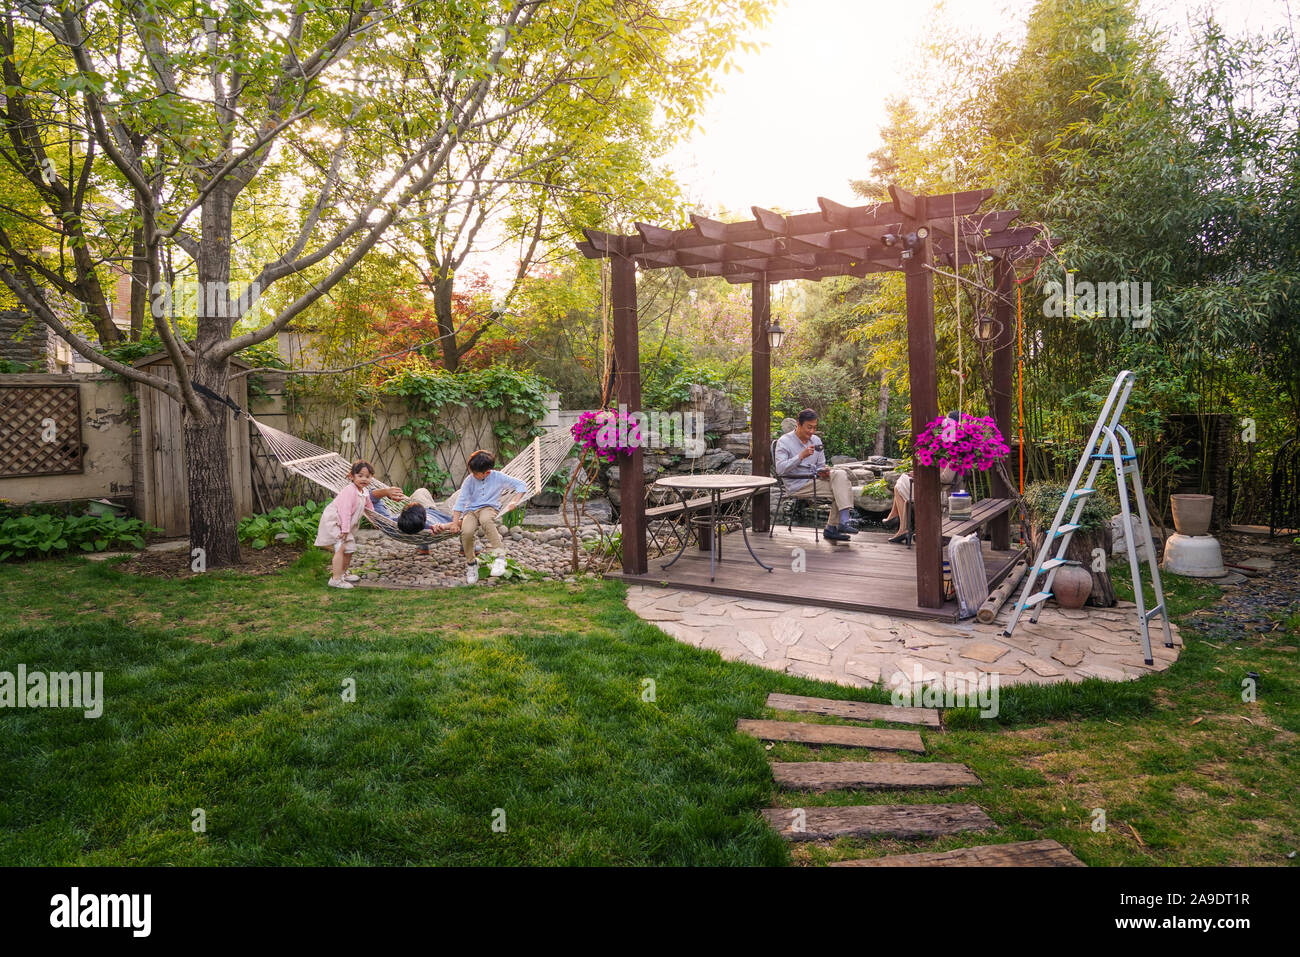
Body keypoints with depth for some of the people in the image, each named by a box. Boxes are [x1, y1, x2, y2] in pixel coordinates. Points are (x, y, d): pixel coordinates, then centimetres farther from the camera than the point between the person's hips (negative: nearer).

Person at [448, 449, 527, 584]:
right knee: (467, 531, -31)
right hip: (471, 510, 2)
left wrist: (514, 502, -9)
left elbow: (521, 485, 4)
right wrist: (455, 522, -7)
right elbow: (461, 501, 0)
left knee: (485, 519, -41)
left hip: (489, 508, -2)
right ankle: (471, 563, -5)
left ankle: (500, 556, -40)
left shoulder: (498, 477, -2)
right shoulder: (469, 480, 2)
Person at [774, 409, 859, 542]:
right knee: (840, 491, -21)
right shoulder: (784, 441, -6)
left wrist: (823, 471, -4)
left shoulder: (816, 441, 14)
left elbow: (821, 465, 21)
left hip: (814, 480, 7)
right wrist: (801, 456, -27)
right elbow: (780, 469, -18)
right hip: (797, 486, -7)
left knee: (840, 474, -21)